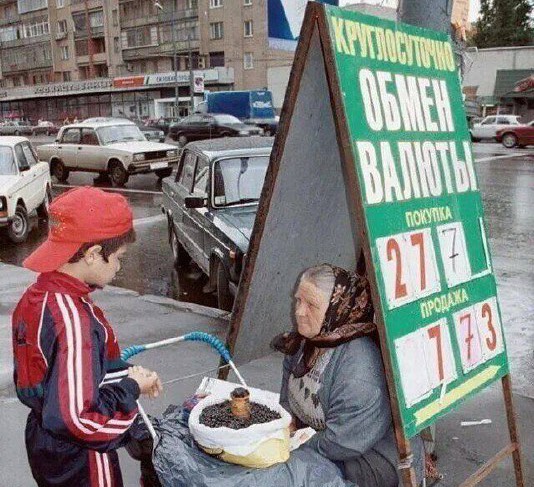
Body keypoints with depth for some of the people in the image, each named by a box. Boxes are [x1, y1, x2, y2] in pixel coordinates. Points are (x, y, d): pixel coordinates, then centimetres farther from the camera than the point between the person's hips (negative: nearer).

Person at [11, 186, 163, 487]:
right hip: (80, 463, -8)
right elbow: (77, 420, -33)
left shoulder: (38, 296, -4)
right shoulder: (75, 320, -31)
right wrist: (131, 388, -19)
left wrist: (125, 373, -2)